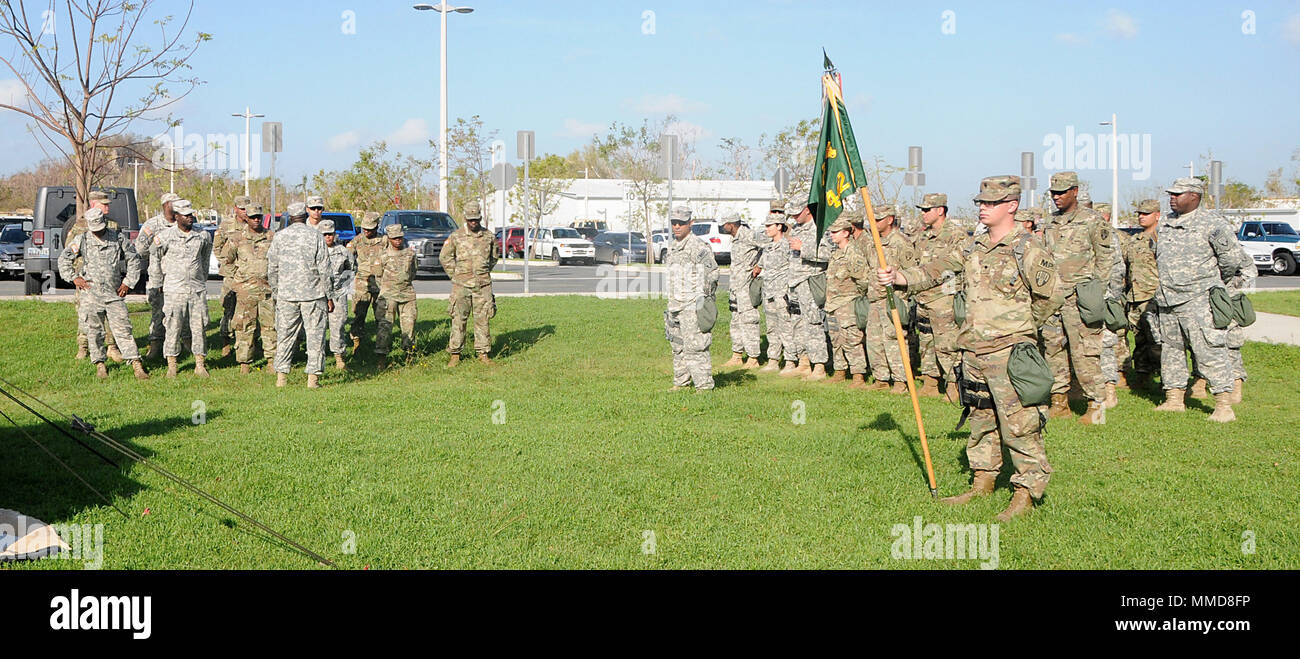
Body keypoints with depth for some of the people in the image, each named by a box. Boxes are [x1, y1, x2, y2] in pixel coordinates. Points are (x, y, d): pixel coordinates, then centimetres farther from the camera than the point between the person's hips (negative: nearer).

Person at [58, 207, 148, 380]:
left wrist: (128, 282, 6)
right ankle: (100, 365, 15)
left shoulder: (118, 239, 5)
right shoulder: (82, 240, 4)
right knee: (94, 331, 4)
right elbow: (64, 259, 11)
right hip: (91, 293, 1)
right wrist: (74, 278, 2)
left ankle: (136, 365, -6)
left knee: (123, 329, -5)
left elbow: (134, 260, 13)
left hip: (114, 294, -1)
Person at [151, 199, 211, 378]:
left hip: (198, 289, 2)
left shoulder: (202, 235, 5)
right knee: (173, 328, -1)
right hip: (174, 289, -2)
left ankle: (200, 365, 9)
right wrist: (164, 275, 14)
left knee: (199, 328, 2)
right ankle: (171, 366, 7)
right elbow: (155, 256, 12)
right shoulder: (165, 236, -3)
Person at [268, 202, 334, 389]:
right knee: (315, 335, 1)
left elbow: (272, 269, 8)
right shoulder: (315, 235, -2)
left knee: (285, 335, 9)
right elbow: (324, 268, -4)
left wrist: (275, 293, 18)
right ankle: (313, 376, -3)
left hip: (286, 294, 3)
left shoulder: (279, 236, 5)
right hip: (313, 293, -2)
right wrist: (329, 296, 1)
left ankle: (281, 375, 8)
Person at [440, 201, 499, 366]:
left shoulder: (488, 236, 6)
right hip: (461, 284, -2)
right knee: (458, 319, -1)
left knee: (482, 319, 4)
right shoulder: (456, 236, 0)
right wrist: (455, 275, 4)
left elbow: (495, 255, 22)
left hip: (483, 284, 2)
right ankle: (455, 354, 4)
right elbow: (444, 257, 9)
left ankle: (483, 353, 12)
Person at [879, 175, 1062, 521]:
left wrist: (1019, 326, 4)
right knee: (980, 418, 16)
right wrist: (899, 277, -2)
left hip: (1009, 351, -8)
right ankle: (983, 481, 28)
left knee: (1018, 422, -6)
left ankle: (1027, 491, 1)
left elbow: (1050, 296, -4)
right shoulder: (975, 248, 12)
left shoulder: (1029, 249, -9)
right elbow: (939, 269, 12)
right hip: (973, 350, 8)